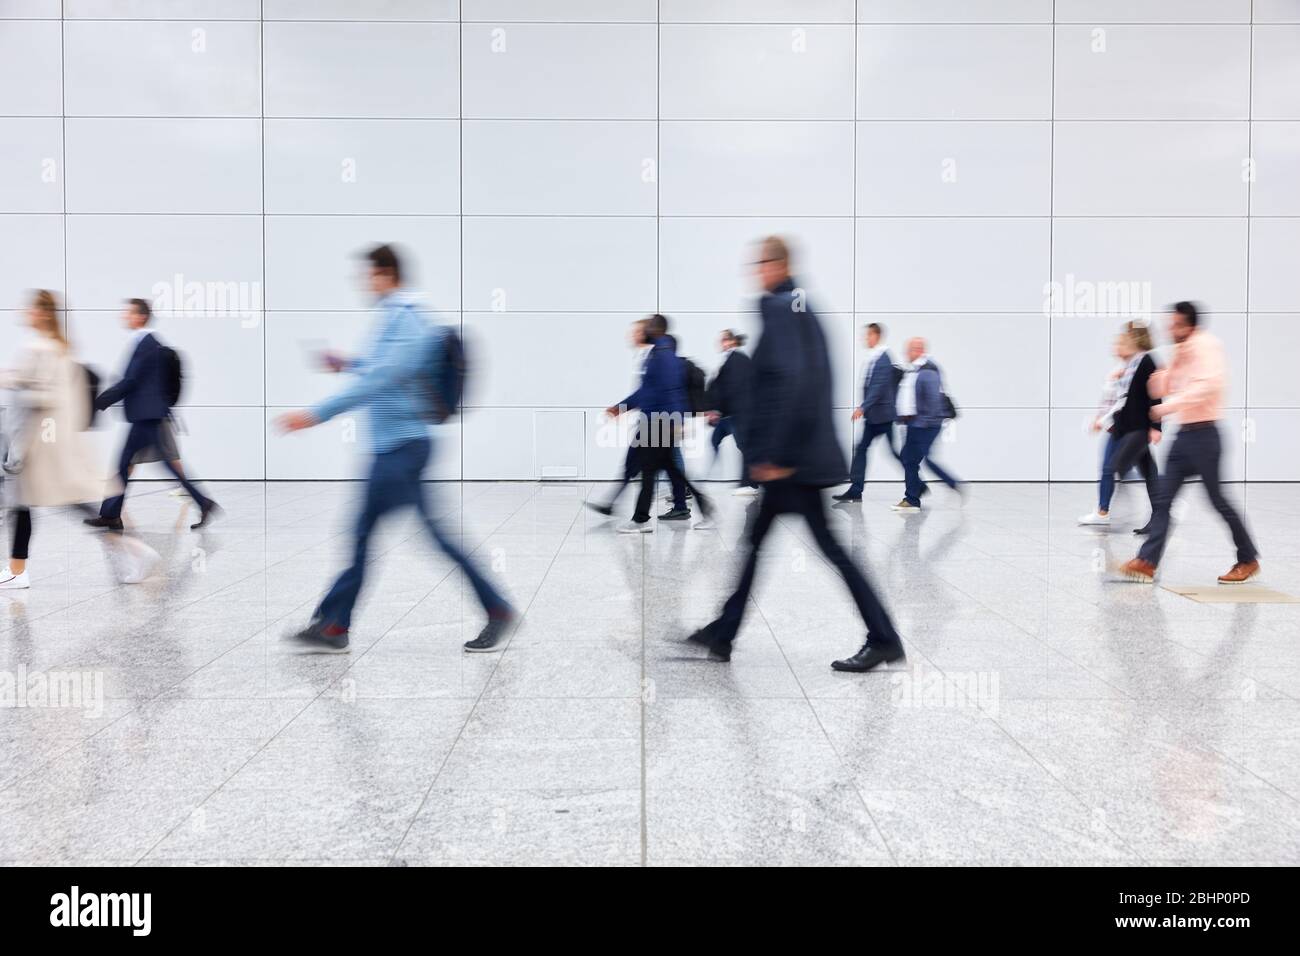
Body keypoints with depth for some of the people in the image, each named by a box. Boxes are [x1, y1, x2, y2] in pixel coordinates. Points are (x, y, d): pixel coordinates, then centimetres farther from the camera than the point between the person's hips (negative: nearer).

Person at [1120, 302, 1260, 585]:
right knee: (1163, 499, -1)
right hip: (1183, 435, 8)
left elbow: (1209, 385, -24)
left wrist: (1169, 406, -23)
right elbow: (1159, 391, 14)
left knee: (1218, 500, 1)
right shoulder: (1180, 353, 15)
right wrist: (1170, 367, -2)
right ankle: (1147, 562, -4)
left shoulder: (1207, 345, -10)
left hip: (1203, 434, -8)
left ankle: (1248, 560, 18)